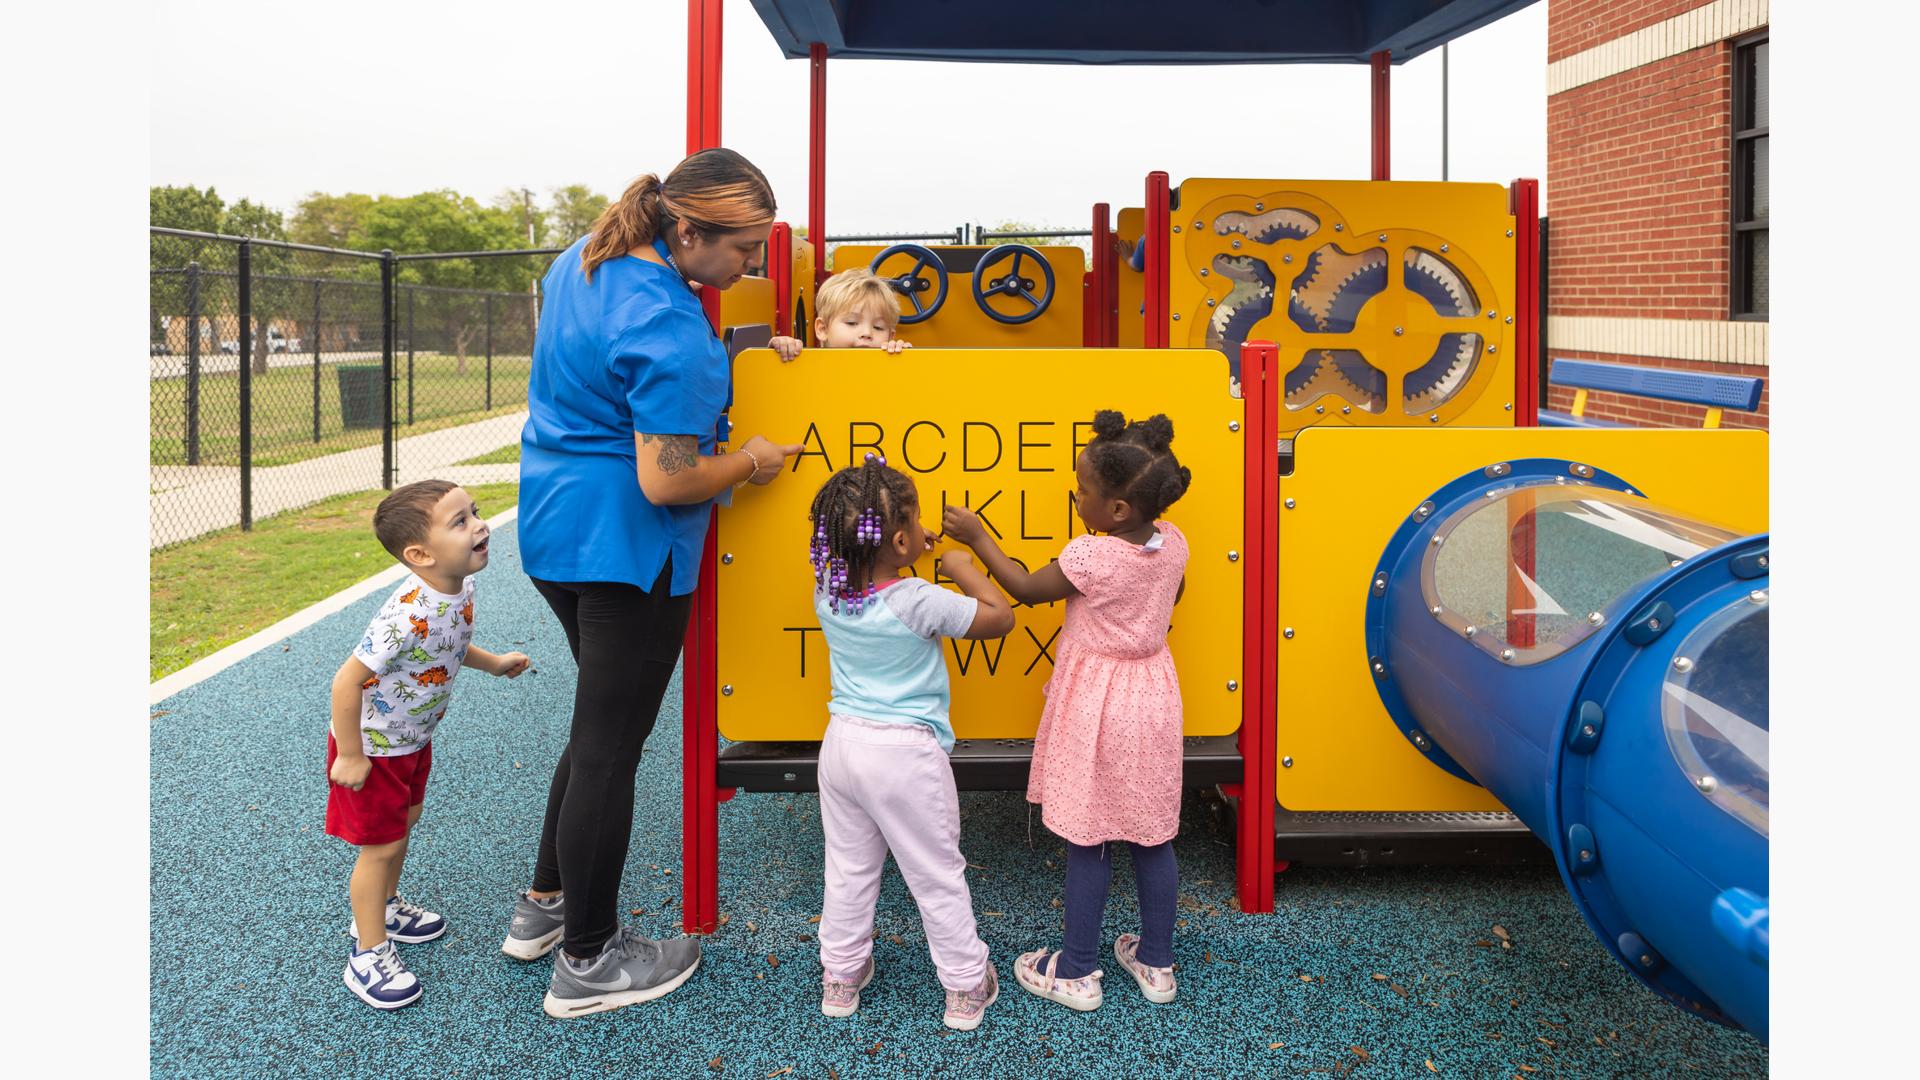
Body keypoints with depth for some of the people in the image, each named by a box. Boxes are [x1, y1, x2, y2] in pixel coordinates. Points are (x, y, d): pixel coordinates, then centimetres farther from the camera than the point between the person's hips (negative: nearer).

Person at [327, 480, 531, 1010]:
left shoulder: (458, 592, -10)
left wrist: (491, 662, 9)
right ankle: (369, 954, 20)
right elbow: (347, 681, -32)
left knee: (404, 821, 25)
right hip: (373, 746, -8)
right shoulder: (408, 614, -38)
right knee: (382, 843, 3)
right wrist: (350, 756, -24)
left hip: (412, 740, 8)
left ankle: (384, 907, 49)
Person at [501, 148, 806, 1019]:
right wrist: (750, 463, -7)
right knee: (610, 744, 3)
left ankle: (543, 906, 34)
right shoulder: (667, 330, -23)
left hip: (554, 524, 10)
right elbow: (666, 481, -25)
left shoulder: (584, 260, 6)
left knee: (604, 723, 23)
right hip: (625, 548, -9)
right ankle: (588, 960, 18)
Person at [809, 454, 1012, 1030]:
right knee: (938, 875, 10)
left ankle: (840, 978, 32)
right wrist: (965, 568, -2)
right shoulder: (920, 601, -23)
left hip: (842, 741, 6)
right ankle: (966, 989, 23)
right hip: (905, 752, -5)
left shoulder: (828, 590, -5)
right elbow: (1002, 616, -13)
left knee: (849, 870, 19)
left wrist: (915, 551, 11)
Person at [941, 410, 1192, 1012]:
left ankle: (1076, 973, 19)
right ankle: (1156, 963, 29)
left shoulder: (1089, 556, -23)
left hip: (1094, 707, -6)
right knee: (1152, 836, 15)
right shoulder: (1172, 543, -6)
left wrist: (977, 537, 2)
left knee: (1086, 839, 6)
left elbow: (1026, 589, -6)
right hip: (1153, 696, 6)